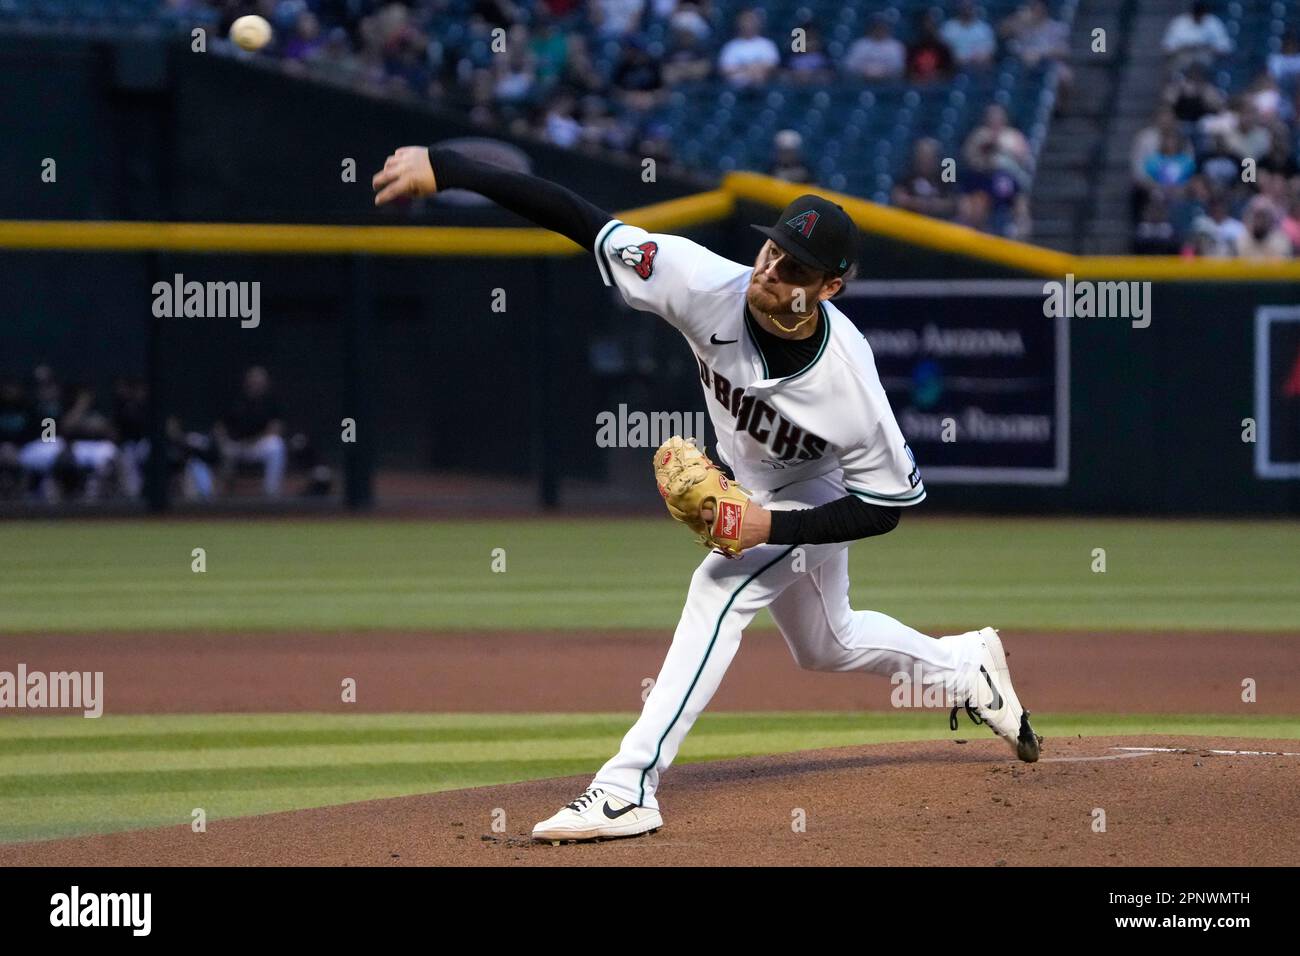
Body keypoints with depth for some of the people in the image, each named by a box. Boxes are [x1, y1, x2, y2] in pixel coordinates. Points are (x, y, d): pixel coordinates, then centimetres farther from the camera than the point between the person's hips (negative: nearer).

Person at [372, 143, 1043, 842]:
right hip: (750, 491, 6)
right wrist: (444, 168, -45)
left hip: (811, 499, -6)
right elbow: (580, 221, -37)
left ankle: (628, 787, -28)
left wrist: (771, 527, -35)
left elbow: (888, 502, -26)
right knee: (825, 646, 24)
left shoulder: (847, 382, -40)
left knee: (717, 594, -28)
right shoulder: (710, 288, -33)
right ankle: (965, 665, 52)